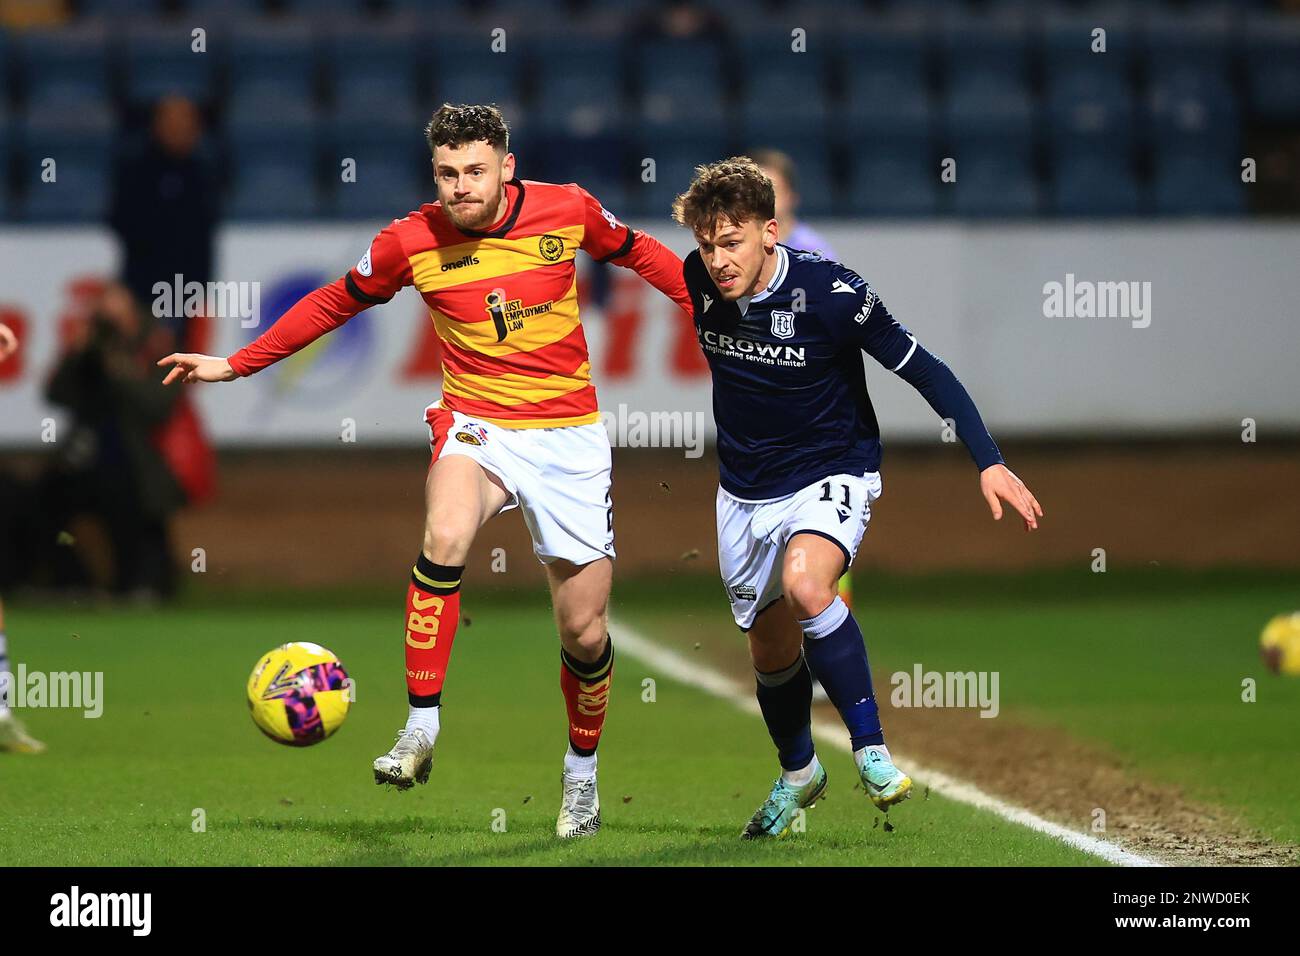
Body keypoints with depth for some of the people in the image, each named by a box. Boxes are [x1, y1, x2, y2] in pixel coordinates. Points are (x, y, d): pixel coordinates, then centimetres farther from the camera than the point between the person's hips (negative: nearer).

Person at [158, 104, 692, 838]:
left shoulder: (568, 210, -8)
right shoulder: (412, 241, -8)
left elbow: (638, 253, 13)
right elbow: (335, 303, 9)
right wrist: (236, 365, 10)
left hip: (569, 435, 1)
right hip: (477, 425, -1)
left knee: (585, 632, 3)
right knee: (445, 538, -35)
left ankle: (582, 774, 30)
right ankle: (420, 732, -27)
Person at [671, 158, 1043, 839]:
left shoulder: (830, 292, -24)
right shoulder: (699, 281, -10)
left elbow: (925, 370, -16)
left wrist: (988, 462, -20)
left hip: (830, 475, -5)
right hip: (744, 493, 5)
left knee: (805, 585, -34)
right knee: (771, 650, 15)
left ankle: (872, 751, -24)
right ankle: (798, 772, 43)